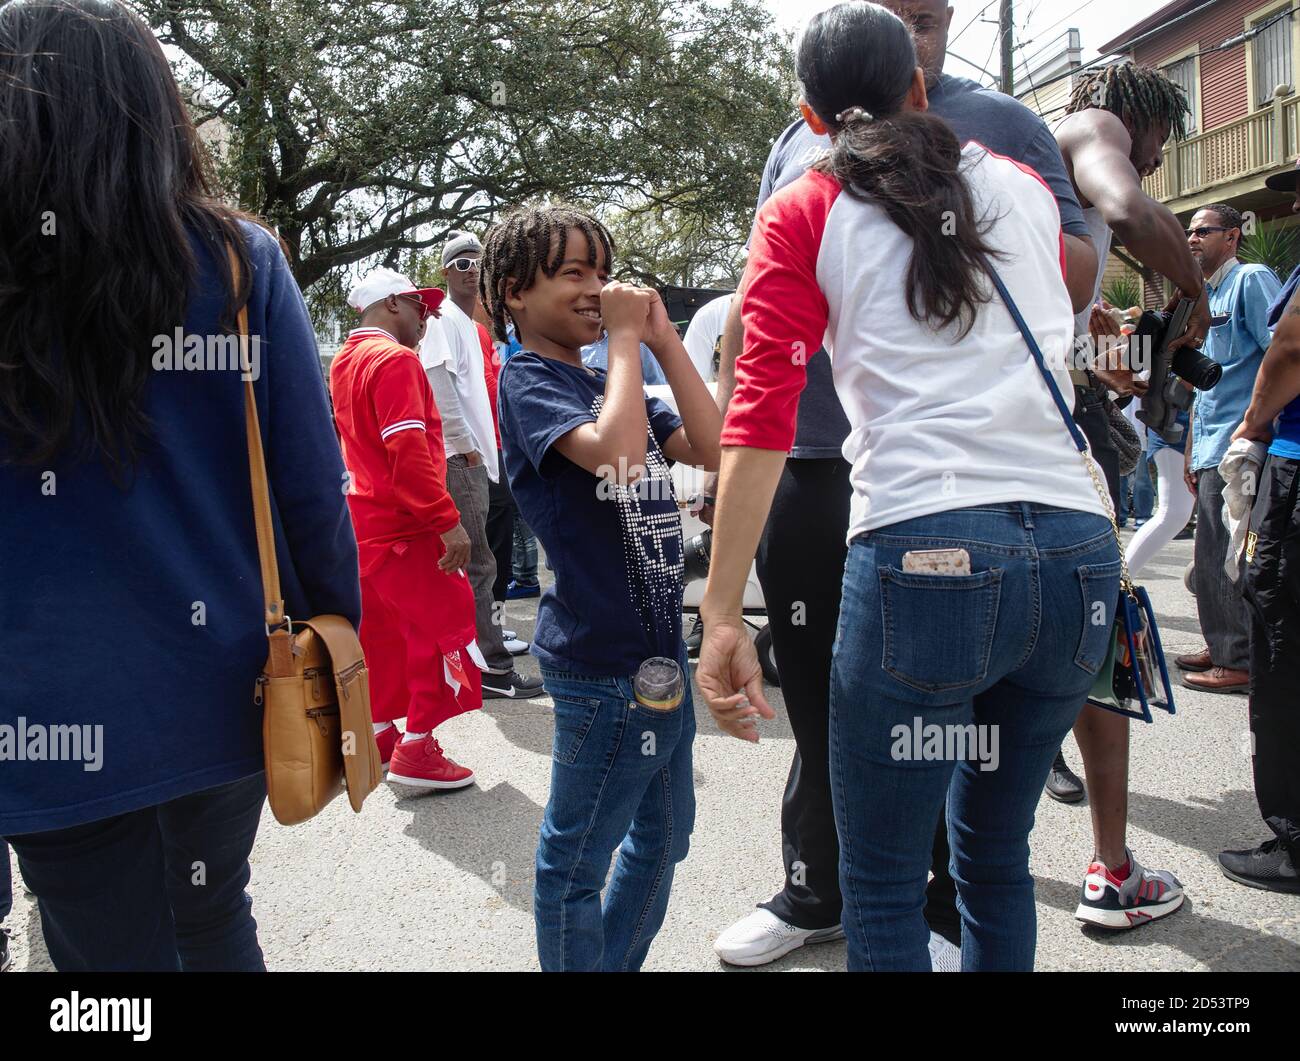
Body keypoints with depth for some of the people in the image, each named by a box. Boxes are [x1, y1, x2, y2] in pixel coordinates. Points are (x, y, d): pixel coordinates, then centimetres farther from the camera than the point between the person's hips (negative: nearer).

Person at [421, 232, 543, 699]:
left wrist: (481, 447, 16)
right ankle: (493, 668, -8)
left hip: (472, 457, 10)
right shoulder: (444, 319, -9)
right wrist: (466, 445, -16)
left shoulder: (467, 323, 20)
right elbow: (440, 383, -19)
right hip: (459, 459, -10)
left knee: (470, 563, 14)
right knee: (479, 564, -10)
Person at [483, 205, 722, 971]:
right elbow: (615, 451, -29)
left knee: (664, 835, 22)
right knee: (578, 860, 6)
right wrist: (625, 337, -17)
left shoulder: (613, 382, 13)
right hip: (602, 660, -9)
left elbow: (711, 448, 4)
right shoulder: (528, 382, -11)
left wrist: (663, 339, 1)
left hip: (660, 647, 9)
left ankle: (619, 965, 39)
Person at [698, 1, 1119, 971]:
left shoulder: (803, 216, 8)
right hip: (1078, 552, 5)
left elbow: (762, 414, -5)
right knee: (996, 858, 22)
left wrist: (723, 615, -7)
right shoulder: (1027, 190, 19)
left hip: (927, 553, -5)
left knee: (882, 886, 9)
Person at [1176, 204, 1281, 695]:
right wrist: (1192, 449, 22)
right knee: (1212, 560, 13)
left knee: (1220, 560, -8)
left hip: (1233, 451, -9)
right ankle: (1225, 647, 22)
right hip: (1212, 451, 9)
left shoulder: (1252, 279, -5)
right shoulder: (1206, 297, 22)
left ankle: (1240, 661, -1)